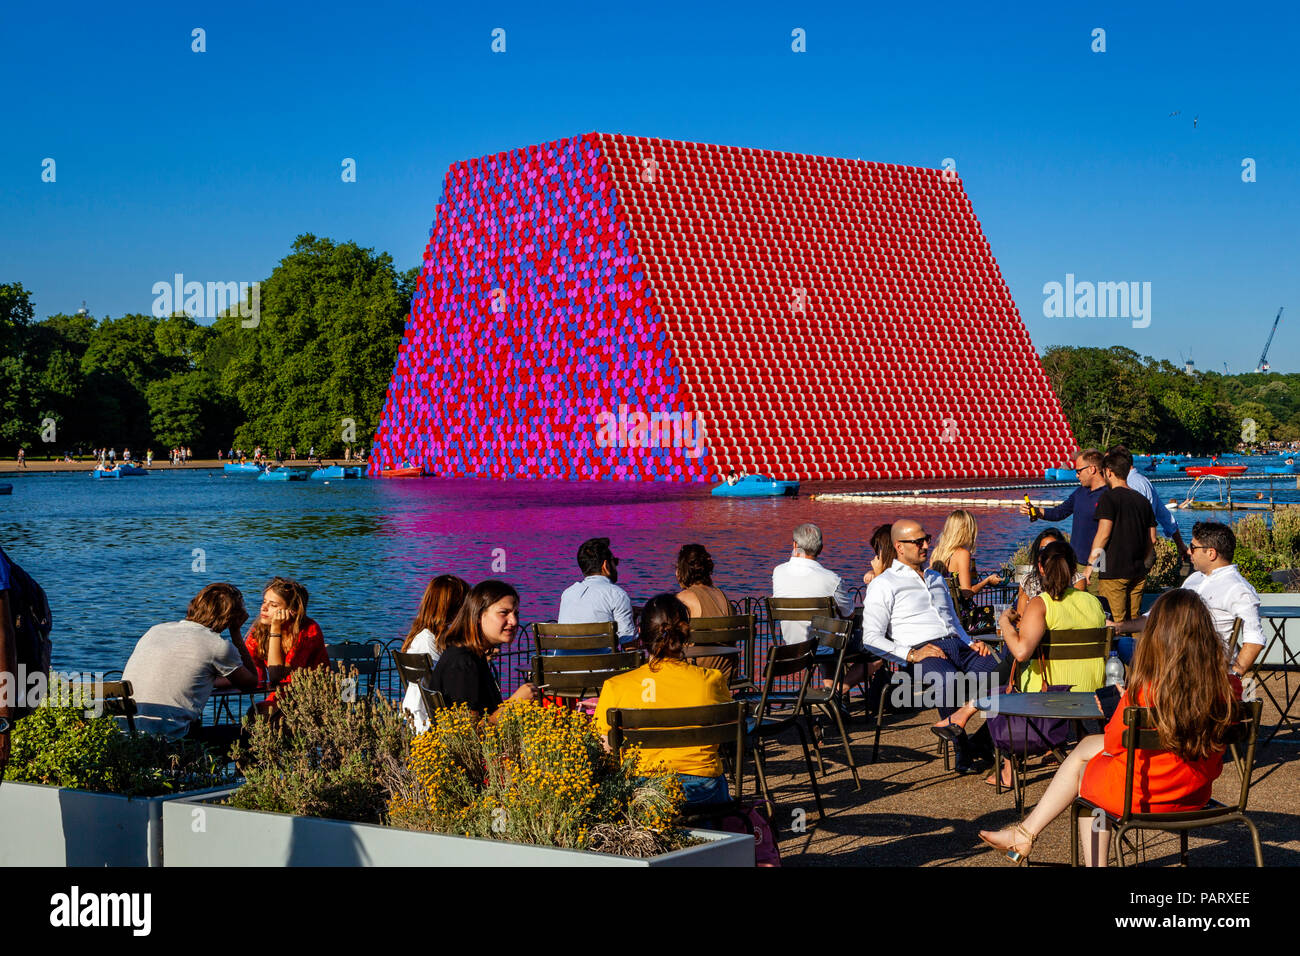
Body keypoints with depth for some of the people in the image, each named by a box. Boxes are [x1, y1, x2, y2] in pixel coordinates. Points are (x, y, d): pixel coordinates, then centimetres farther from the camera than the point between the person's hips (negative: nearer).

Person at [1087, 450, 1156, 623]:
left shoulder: (1109, 497, -7)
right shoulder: (1142, 500, 13)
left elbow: (1103, 534, -14)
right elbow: (1152, 539, 15)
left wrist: (1090, 563, -7)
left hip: (1114, 571, -7)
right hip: (1138, 573, 7)